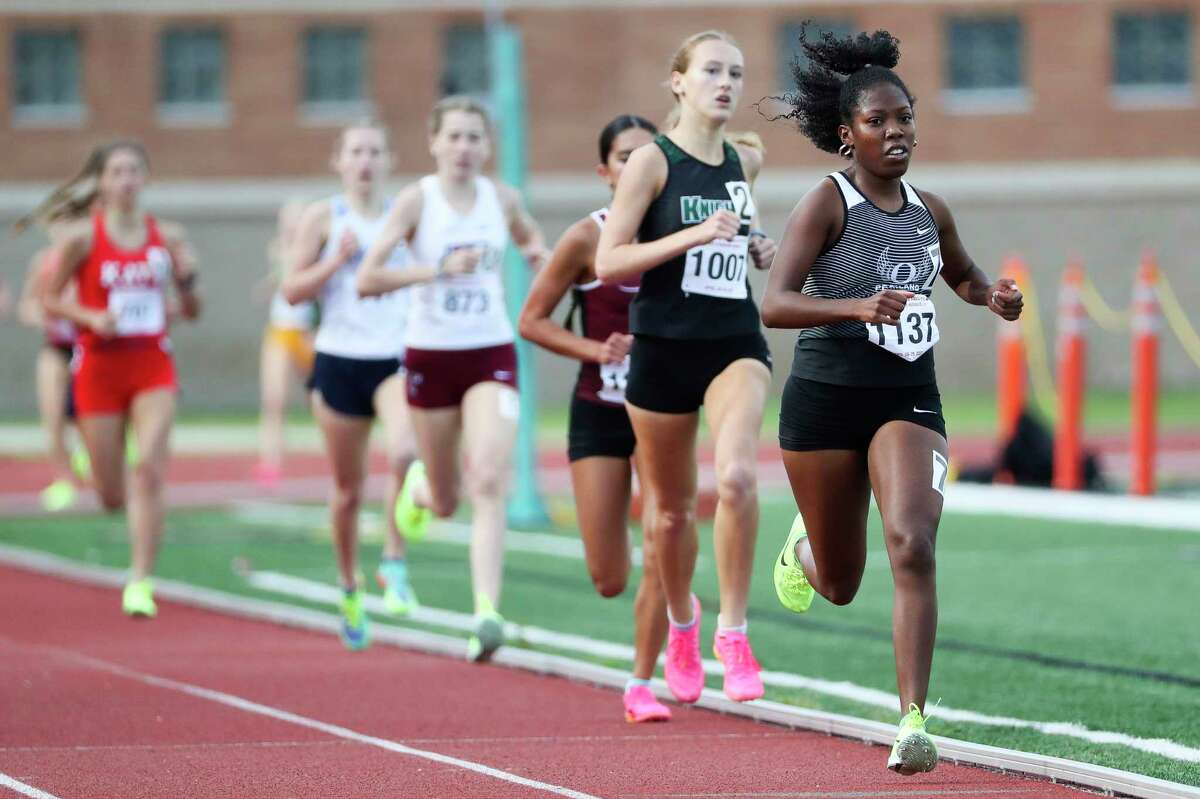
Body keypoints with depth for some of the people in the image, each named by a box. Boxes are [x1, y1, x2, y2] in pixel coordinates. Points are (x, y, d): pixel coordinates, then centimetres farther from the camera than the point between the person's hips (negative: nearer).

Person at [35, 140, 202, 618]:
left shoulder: (168, 237, 3)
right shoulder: (82, 238, -5)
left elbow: (191, 312, 10)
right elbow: (50, 300, 1)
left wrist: (188, 280, -10)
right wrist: (91, 318, -15)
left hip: (153, 367, 1)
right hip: (99, 367, -1)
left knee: (150, 469, -18)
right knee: (112, 496, 4)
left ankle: (141, 581, -13)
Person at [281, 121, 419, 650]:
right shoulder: (323, 217, 2)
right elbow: (292, 291, 0)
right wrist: (337, 260, -13)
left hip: (396, 357, 0)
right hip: (340, 360, 0)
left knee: (404, 453, -29)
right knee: (348, 489, 8)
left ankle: (394, 564, -15)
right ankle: (349, 588, 29)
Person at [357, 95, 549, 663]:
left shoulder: (503, 199, 3)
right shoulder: (417, 200, -7)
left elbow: (529, 236, 27)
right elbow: (367, 279, -14)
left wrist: (537, 253, 3)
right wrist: (439, 269, -24)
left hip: (492, 355, 1)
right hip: (431, 356, -1)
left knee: (488, 483, -19)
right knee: (445, 502, 12)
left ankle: (487, 613, -25)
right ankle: (419, 486, 51)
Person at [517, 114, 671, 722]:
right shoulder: (587, 239, -10)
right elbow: (531, 321, -5)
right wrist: (597, 349, -17)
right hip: (599, 414, -1)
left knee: (661, 557, -13)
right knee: (609, 581, 2)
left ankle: (642, 684, 3)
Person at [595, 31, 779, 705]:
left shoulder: (744, 163, 8)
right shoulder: (652, 162, -7)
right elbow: (609, 263, -12)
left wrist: (757, 251, 7)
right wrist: (694, 235, -21)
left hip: (736, 340, 2)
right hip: (665, 347, -2)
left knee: (738, 474, -25)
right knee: (673, 508, 10)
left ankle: (733, 629, -15)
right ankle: (682, 623, 37)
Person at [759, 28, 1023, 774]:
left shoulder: (930, 211, 5)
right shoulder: (826, 204, -11)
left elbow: (962, 274, 27)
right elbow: (774, 303, -21)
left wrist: (994, 294, 3)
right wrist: (857, 307, -37)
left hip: (909, 400, 3)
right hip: (826, 402, -2)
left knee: (913, 548, -21)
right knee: (840, 585, 12)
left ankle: (914, 721, -20)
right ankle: (805, 544, 51)